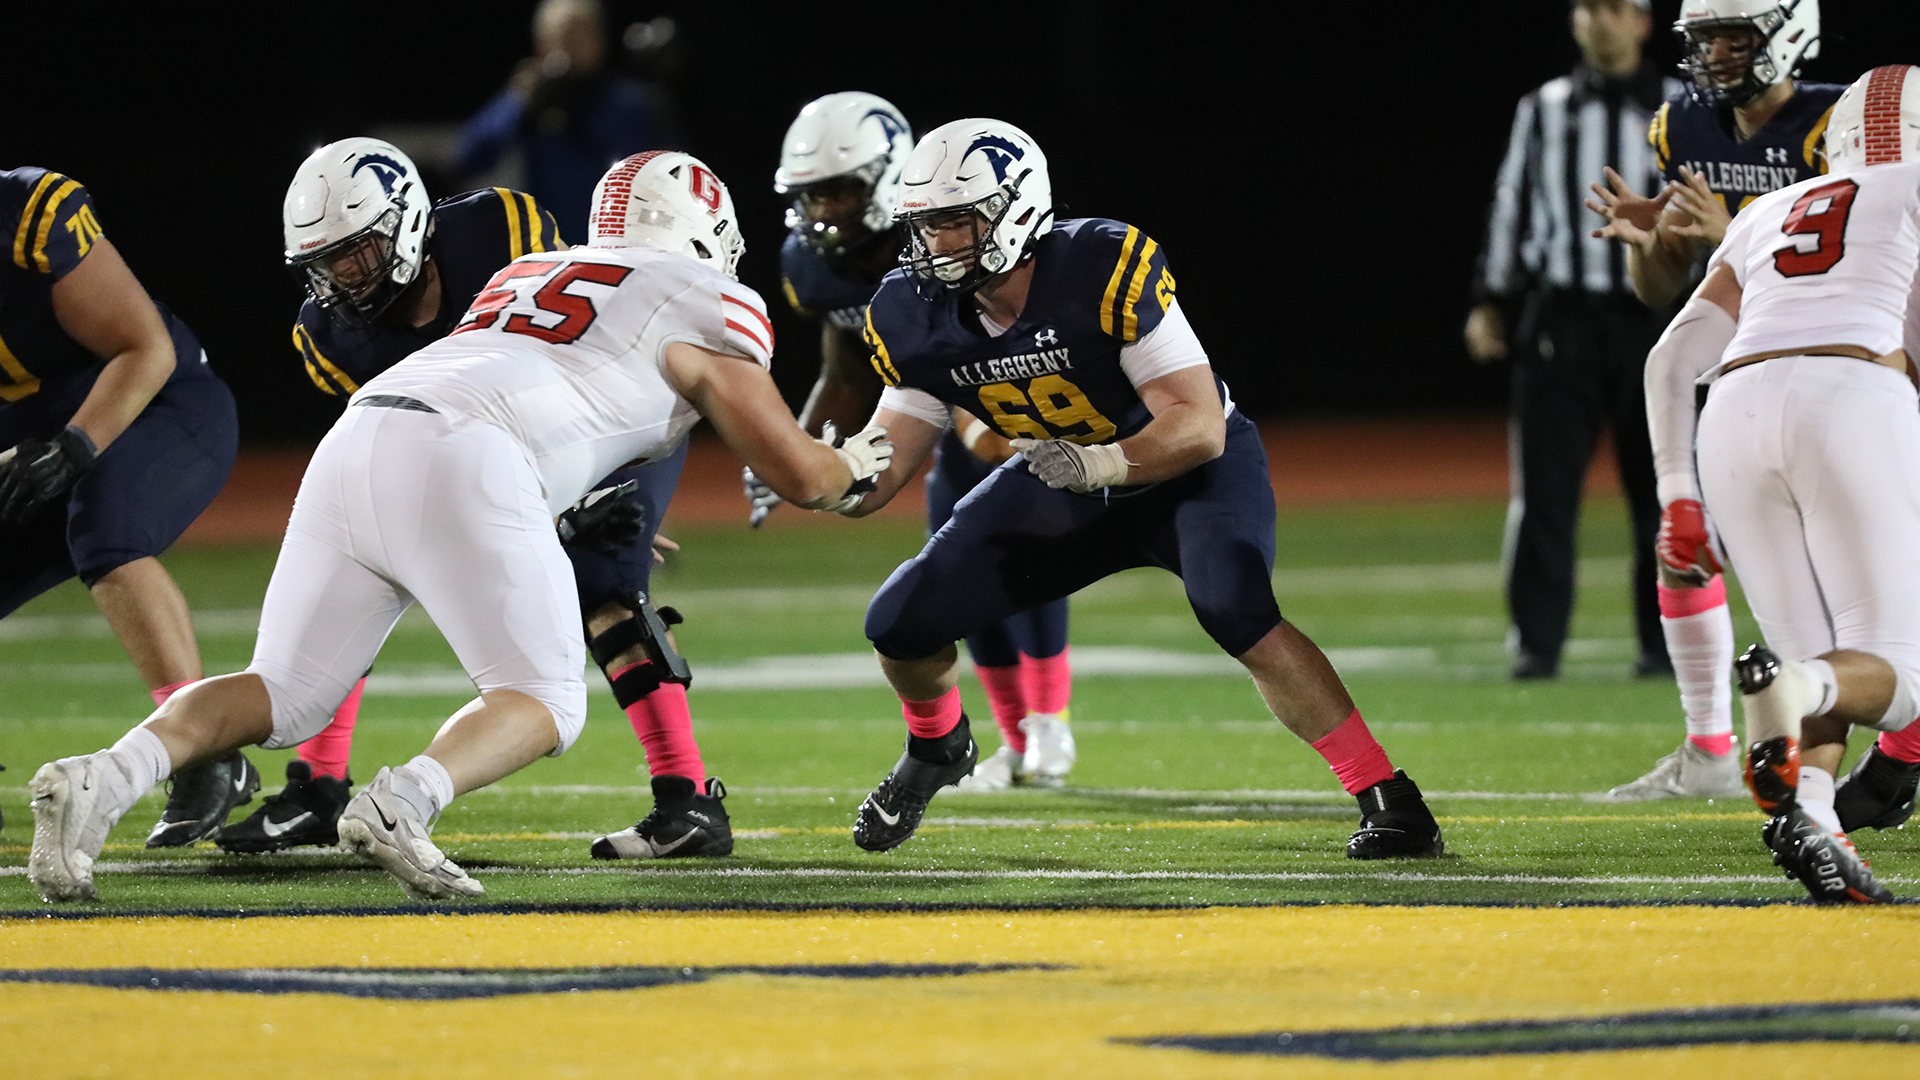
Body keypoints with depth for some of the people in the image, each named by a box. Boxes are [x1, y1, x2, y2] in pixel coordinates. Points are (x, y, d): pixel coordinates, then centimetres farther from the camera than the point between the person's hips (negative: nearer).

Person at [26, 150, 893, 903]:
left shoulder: (525, 276, 35)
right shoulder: (706, 305, 17)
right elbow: (797, 474, 20)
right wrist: (854, 468, 42)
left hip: (356, 441, 6)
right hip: (459, 465, -6)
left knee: (284, 697, 9)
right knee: (543, 706, 5)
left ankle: (103, 779, -17)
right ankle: (402, 804, -25)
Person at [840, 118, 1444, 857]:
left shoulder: (1104, 270, -32)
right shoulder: (919, 321, -14)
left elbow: (1200, 427, -31)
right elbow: (882, 470, -10)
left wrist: (1102, 463, -45)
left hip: (1190, 465, -5)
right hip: (1064, 480, 6)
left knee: (1235, 613, -34)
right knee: (903, 622, -5)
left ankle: (1389, 800, -25)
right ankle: (937, 750, 31)